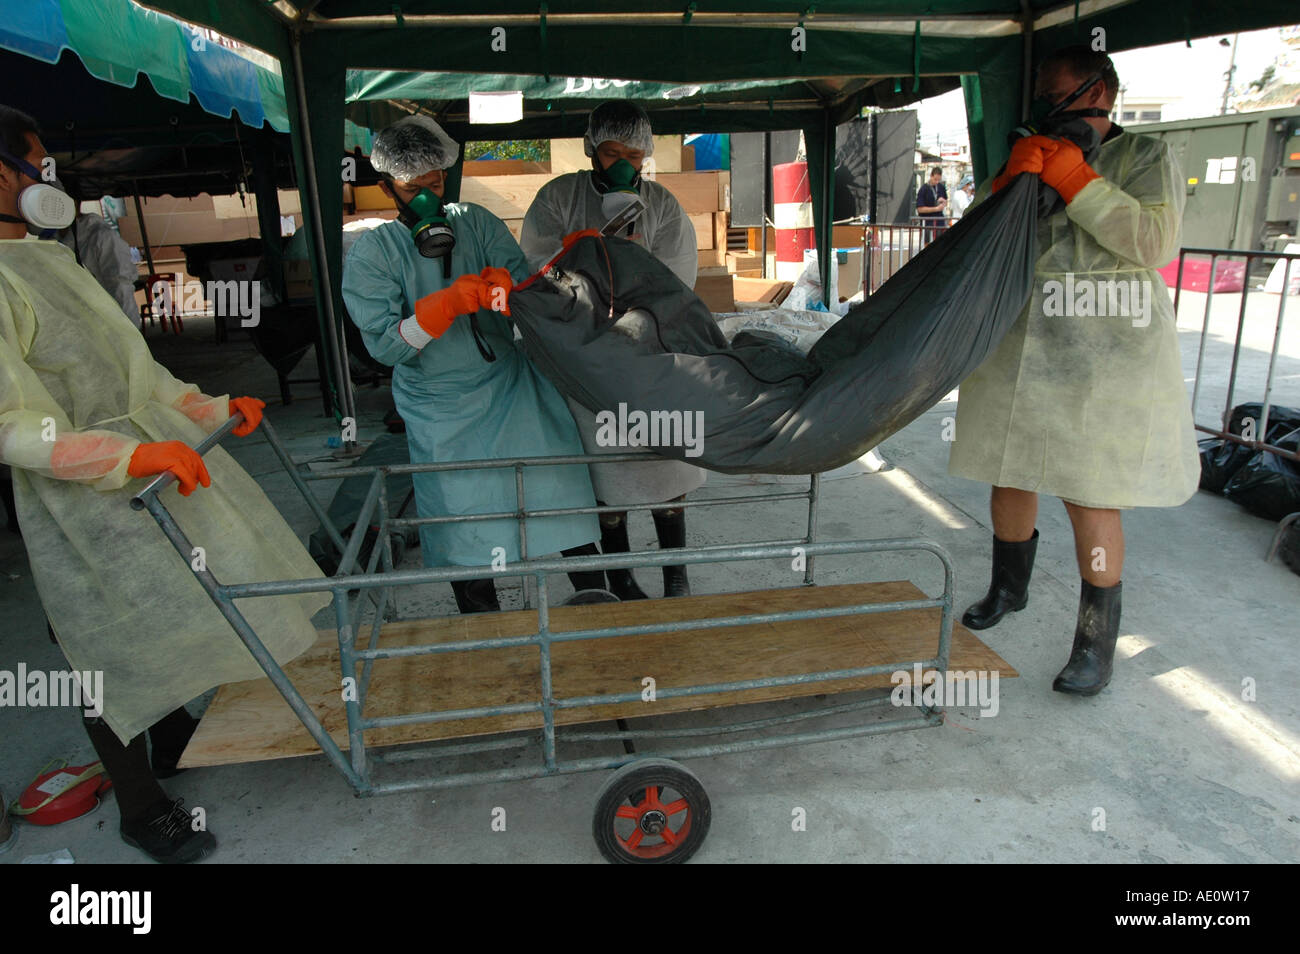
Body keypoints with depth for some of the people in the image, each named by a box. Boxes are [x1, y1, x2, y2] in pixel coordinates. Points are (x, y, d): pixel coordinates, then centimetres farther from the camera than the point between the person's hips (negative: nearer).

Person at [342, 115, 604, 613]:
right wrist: (448, 303, -25)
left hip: (510, 382, 2)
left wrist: (498, 281, -28)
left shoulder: (477, 223, 3)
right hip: (442, 414, -2)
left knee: (562, 487, 1)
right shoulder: (369, 255, -4)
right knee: (463, 517, 5)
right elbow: (384, 344, -13)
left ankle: (596, 596, 20)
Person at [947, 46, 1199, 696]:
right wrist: (1014, 180, -10)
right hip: (1019, 345, 5)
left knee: (1088, 495, -5)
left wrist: (1076, 181, -14)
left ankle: (1097, 639, 9)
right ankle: (1009, 588, 35)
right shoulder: (1032, 156, 15)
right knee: (1010, 476, 12)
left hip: (1102, 355, -4)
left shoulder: (1146, 156, 3)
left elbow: (1155, 241, -12)